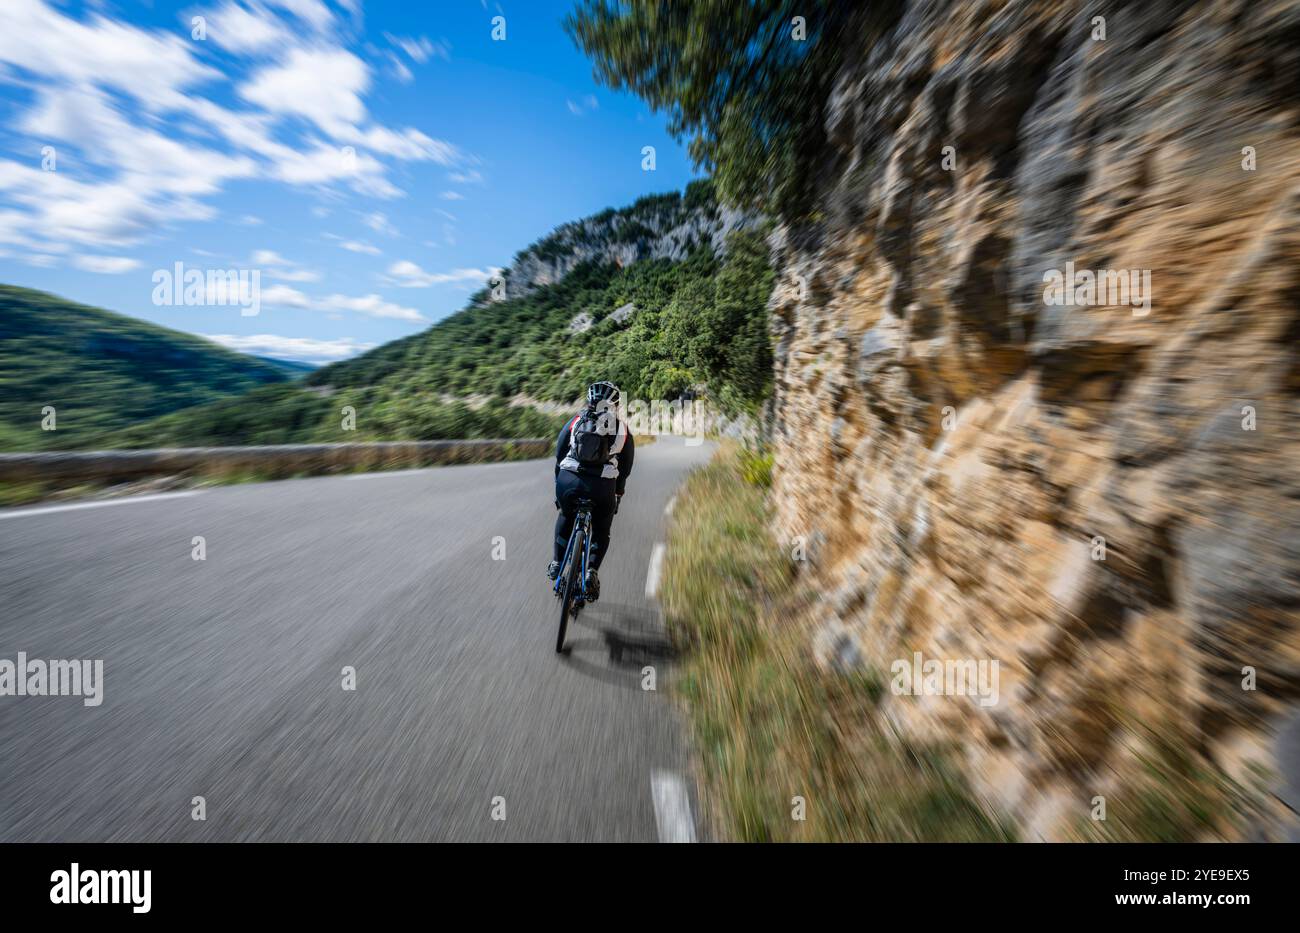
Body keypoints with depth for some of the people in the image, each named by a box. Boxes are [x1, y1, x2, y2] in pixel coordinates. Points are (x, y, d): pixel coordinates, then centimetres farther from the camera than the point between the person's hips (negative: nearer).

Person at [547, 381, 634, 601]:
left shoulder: (576, 420, 15)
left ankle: (556, 563, 32)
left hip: (568, 481, 1)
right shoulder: (622, 428, 12)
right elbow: (626, 466, 15)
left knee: (565, 517, 32)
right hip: (602, 486, -1)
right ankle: (591, 572, 7)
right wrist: (618, 492, 28)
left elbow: (559, 453, 18)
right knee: (601, 531, 23)